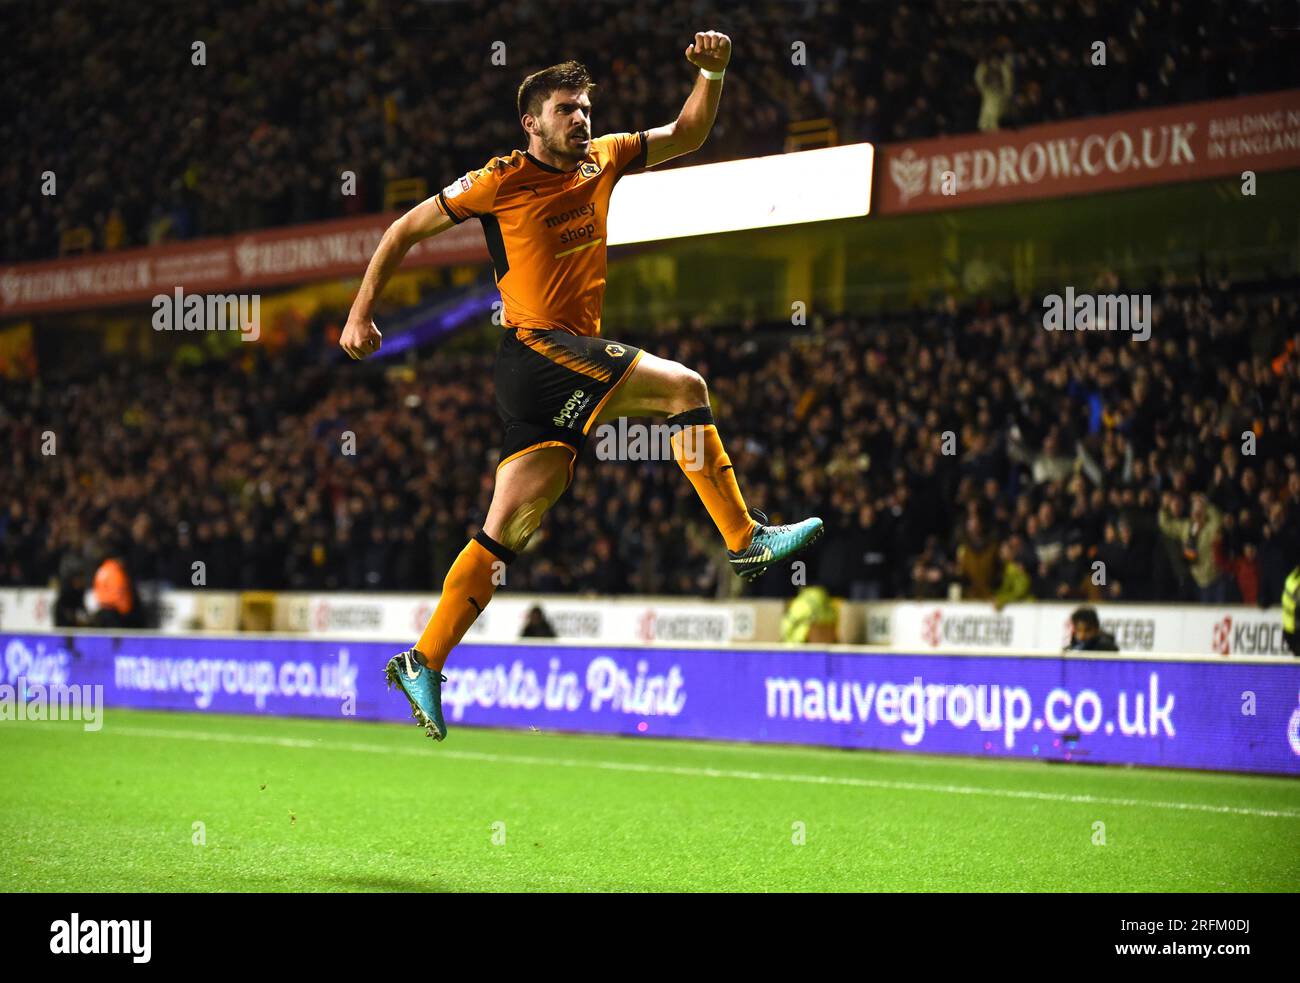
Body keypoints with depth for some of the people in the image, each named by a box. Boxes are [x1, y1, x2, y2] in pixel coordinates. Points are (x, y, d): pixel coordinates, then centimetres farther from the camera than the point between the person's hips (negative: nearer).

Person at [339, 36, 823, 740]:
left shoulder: (603, 159, 13)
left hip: (576, 355, 7)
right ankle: (745, 541, -14)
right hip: (537, 347, -7)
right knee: (684, 387, -18)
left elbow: (687, 135, 22)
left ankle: (423, 663, 4)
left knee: (511, 525, 3)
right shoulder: (501, 181, -4)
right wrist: (361, 314, 3)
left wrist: (711, 74, 4)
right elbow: (406, 229, 4)